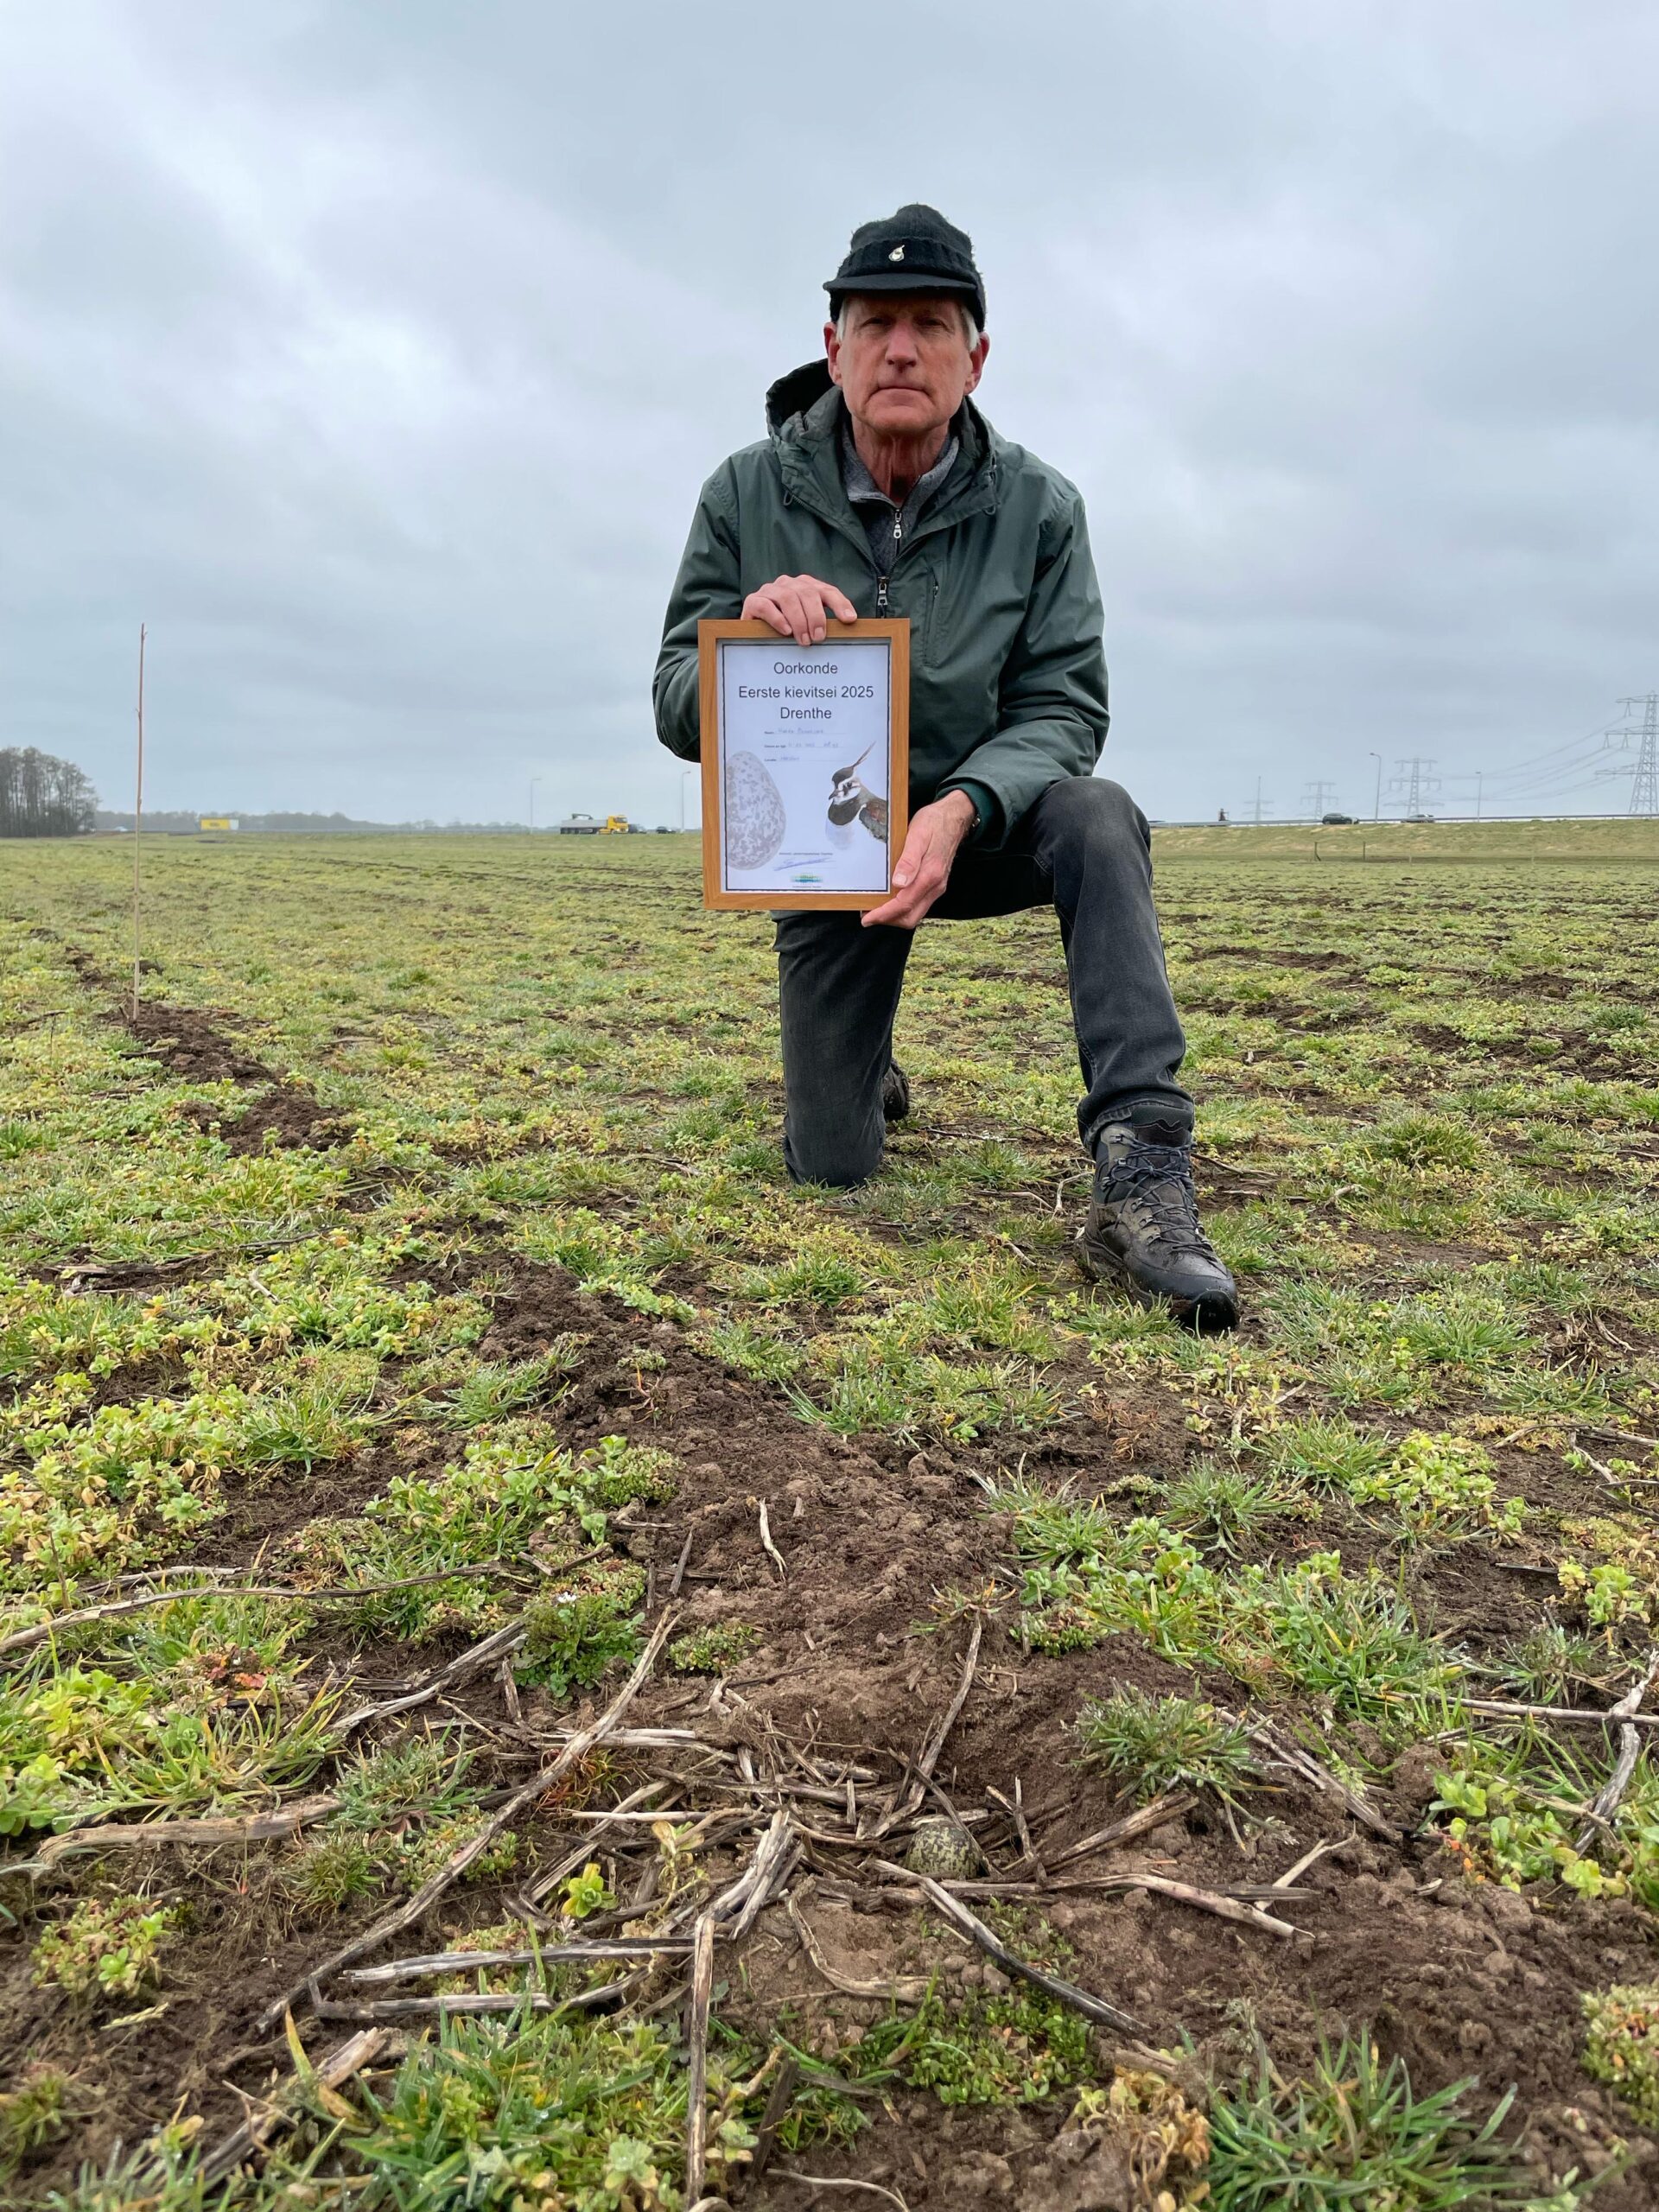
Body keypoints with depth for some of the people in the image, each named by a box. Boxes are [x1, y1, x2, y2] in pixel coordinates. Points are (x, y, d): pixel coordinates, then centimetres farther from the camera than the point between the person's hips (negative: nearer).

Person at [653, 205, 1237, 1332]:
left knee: (1098, 817, -36)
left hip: (979, 823, 0)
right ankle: (863, 1077, 39)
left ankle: (1142, 1175, -37)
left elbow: (1065, 708, -14)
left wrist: (959, 809, -35)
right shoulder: (749, 493, -10)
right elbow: (677, 711, -9)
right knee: (830, 1167, -1)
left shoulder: (1036, 507, -12)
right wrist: (747, 627, -33)